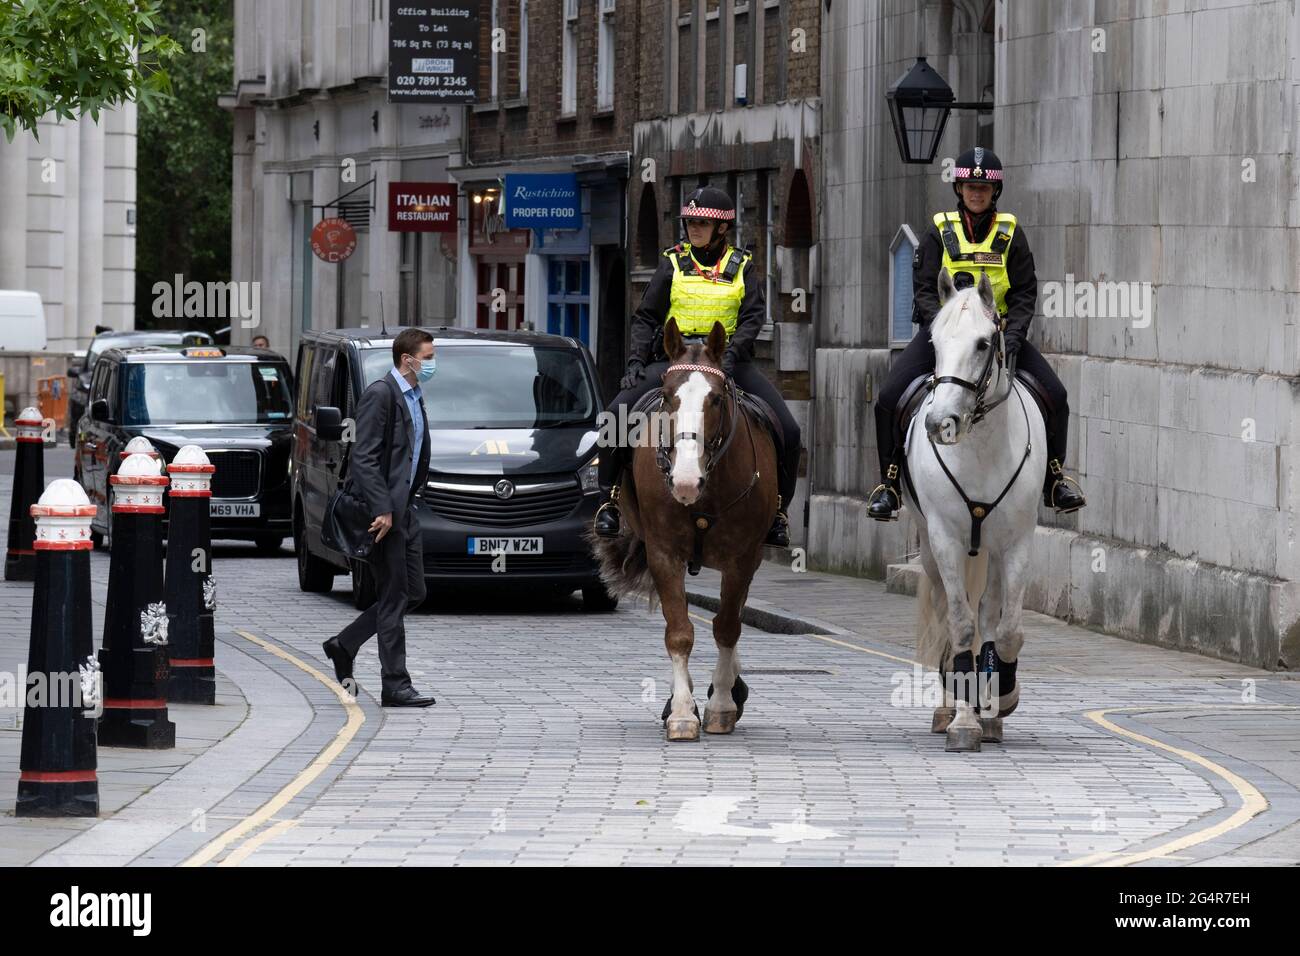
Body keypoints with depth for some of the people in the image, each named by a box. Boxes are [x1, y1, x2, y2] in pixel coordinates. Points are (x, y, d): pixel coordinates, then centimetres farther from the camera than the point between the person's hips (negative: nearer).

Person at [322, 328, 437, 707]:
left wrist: (407, 500, 16)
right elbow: (364, 457, -19)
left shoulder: (414, 398, 16)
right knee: (394, 597, -6)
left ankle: (343, 646, 23)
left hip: (403, 509, 9)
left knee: (413, 593, 12)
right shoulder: (381, 394, -13)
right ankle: (396, 686, -2)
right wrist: (382, 509, -23)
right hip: (384, 510, -9)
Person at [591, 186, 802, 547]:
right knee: (617, 415, -22)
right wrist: (637, 360, -9)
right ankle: (609, 501, -7)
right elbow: (646, 317, 7)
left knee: (787, 430, -15)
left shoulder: (741, 267, 9)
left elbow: (753, 316, -4)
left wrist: (732, 353, -22)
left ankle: (777, 512, 1)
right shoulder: (673, 263, 9)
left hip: (729, 361, 0)